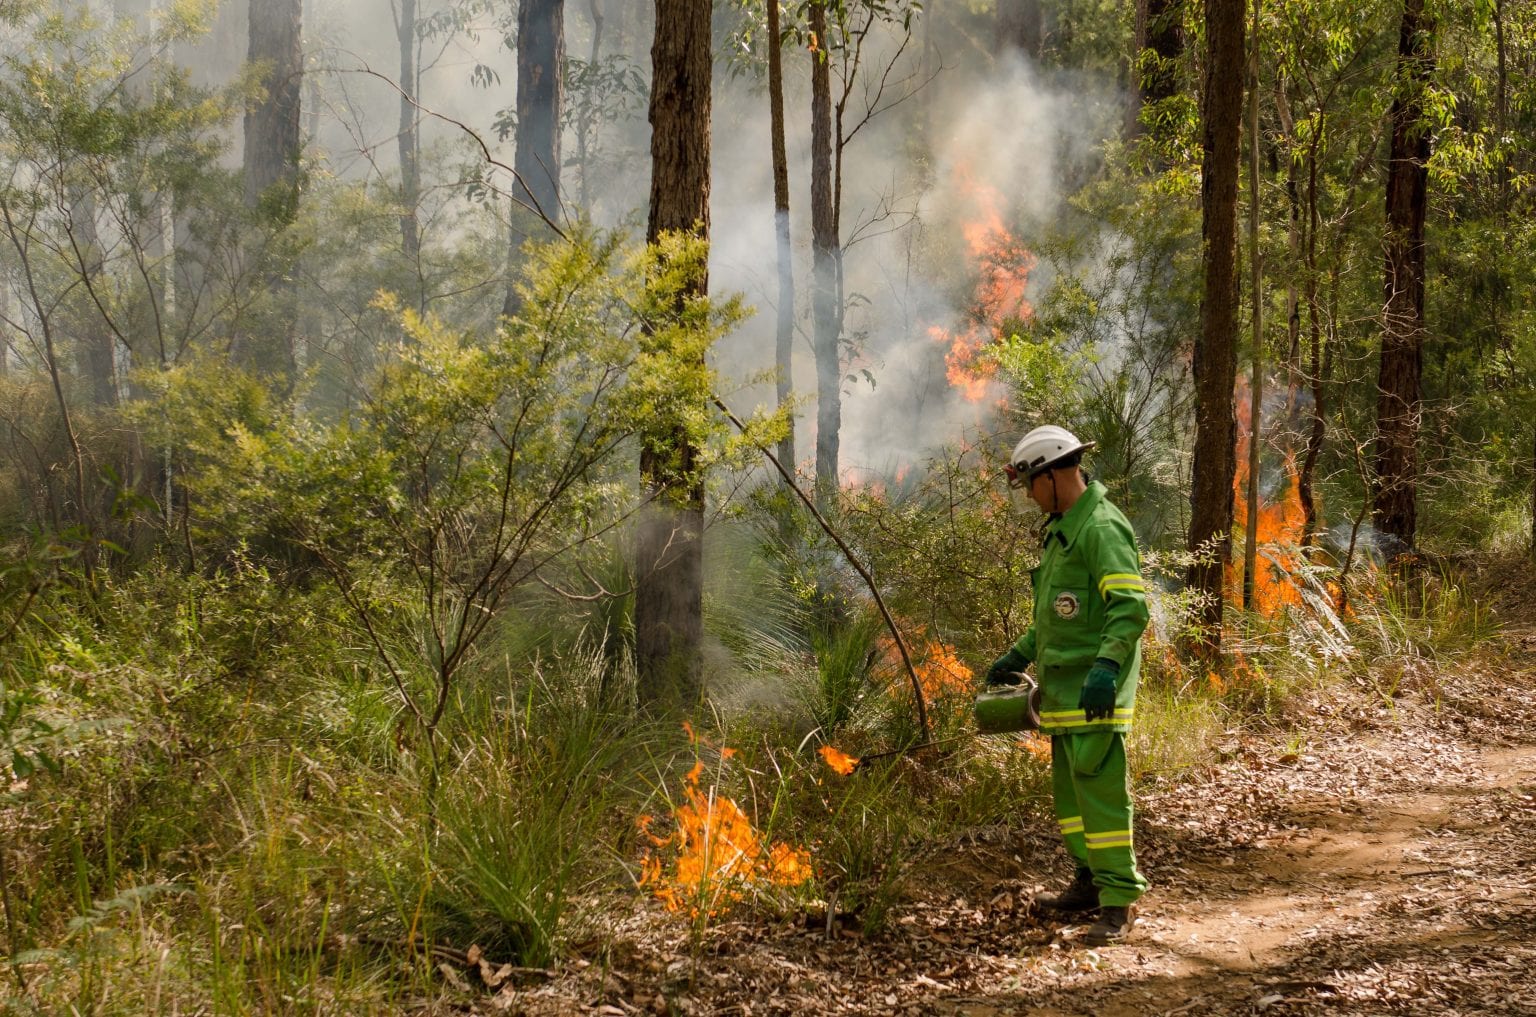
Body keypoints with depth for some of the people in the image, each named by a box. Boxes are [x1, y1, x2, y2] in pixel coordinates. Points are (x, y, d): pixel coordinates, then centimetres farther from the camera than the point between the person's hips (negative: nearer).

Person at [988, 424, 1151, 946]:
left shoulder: (1102, 527, -14)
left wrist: (1106, 667, -33)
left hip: (1094, 692, -10)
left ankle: (1119, 901, -8)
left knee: (1100, 790, -11)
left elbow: (1130, 607, -23)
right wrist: (1018, 655, 24)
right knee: (1068, 789, 15)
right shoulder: (1062, 530, 19)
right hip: (1062, 688, 11)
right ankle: (1089, 883, 25)